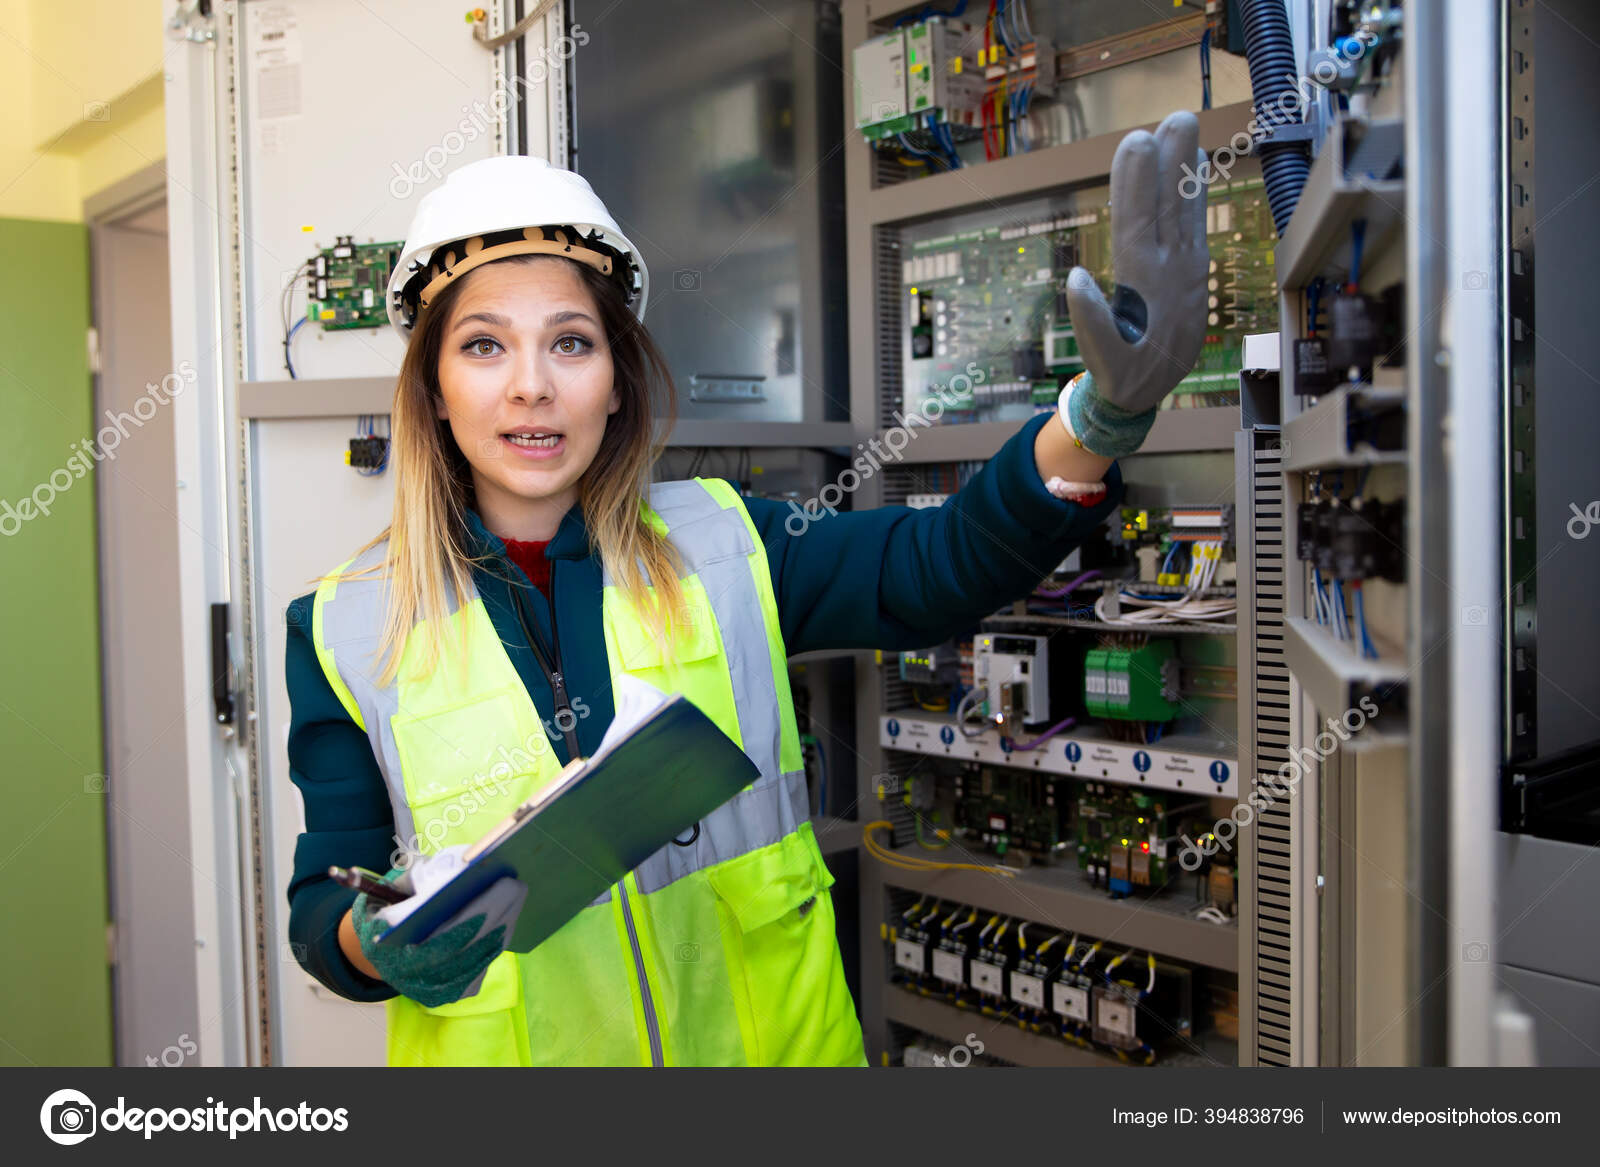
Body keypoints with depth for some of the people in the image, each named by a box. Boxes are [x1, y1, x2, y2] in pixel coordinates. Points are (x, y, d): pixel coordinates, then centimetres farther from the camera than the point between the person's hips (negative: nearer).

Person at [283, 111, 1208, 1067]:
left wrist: (1104, 412, -35)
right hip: (504, 1043, -1)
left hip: (762, 1032, 2)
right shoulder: (350, 629, -9)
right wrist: (376, 945, -26)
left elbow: (943, 564, -18)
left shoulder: (719, 545, -7)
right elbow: (326, 898, -3)